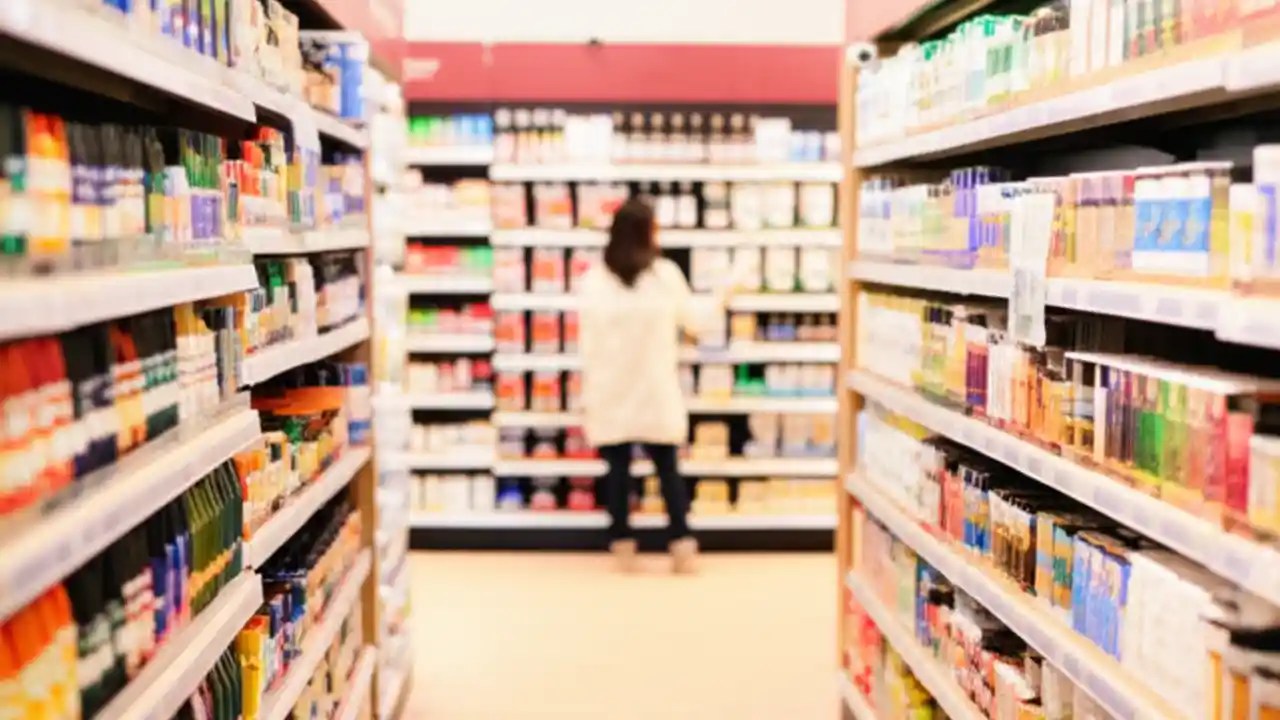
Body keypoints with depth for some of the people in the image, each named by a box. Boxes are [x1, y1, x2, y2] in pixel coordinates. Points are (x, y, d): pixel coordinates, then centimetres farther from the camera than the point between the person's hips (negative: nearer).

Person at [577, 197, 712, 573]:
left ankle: (622, 545, 9)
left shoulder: (594, 279, -5)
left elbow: (586, 343, -2)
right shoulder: (666, 274, -5)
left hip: (610, 394, 0)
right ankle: (681, 544, 8)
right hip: (656, 393, 0)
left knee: (617, 469, 7)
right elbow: (693, 322, 9)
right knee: (667, 468, 9)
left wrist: (588, 396, 8)